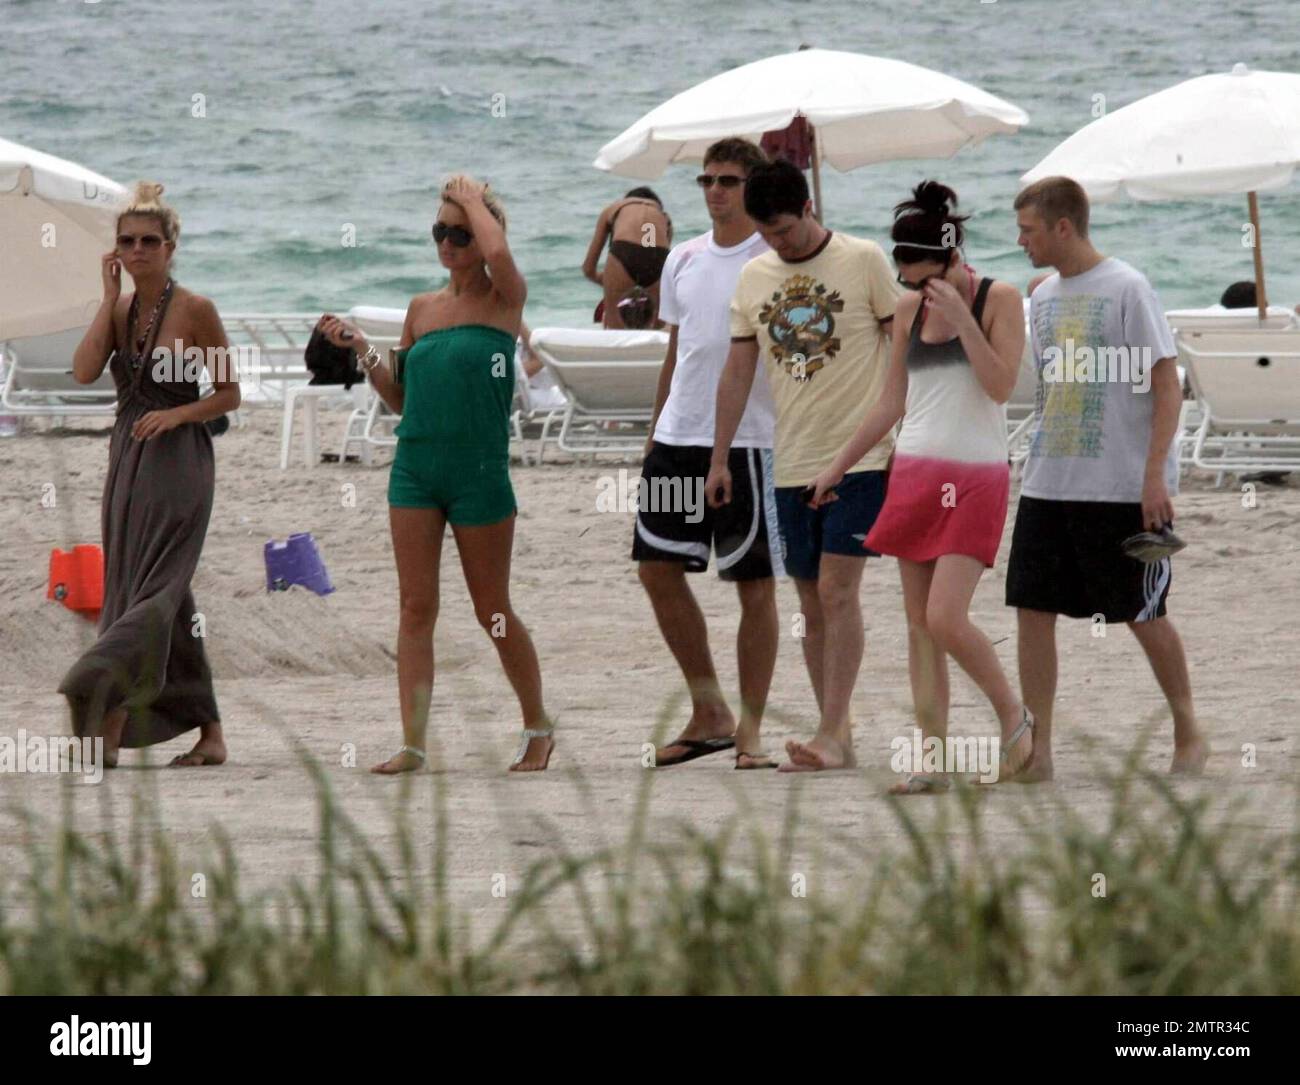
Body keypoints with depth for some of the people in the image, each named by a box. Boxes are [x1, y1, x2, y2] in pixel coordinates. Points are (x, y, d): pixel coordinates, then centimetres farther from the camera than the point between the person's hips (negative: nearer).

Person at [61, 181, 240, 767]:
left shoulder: (195, 310, -6)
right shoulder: (120, 309, 9)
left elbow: (229, 393, -3)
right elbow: (85, 371, -7)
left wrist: (177, 414, -18)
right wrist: (110, 297, -4)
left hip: (176, 461, -7)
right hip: (128, 460, 7)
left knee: (150, 591, -12)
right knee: (164, 594, 7)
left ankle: (109, 732, -18)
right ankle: (210, 733, 11)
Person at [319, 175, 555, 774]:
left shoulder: (505, 300, -1)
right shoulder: (422, 309, 11)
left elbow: (498, 253, -26)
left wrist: (473, 200, -9)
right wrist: (362, 350, 4)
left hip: (480, 471, -4)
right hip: (415, 468, 4)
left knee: (492, 611, 5)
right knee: (416, 607, -2)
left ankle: (538, 727, 23)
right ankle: (413, 742, -4)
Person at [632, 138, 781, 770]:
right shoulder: (684, 259, 13)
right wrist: (654, 433, 18)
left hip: (748, 441, -6)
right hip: (678, 438, 6)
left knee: (756, 585, -1)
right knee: (658, 569, 5)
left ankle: (749, 731, 5)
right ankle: (709, 712, 16)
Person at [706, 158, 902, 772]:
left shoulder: (863, 261, -4)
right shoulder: (754, 278, 10)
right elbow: (738, 371, 13)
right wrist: (719, 458, 10)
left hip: (858, 456, -5)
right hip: (791, 463, 5)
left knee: (836, 591, -15)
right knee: (813, 605, 6)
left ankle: (831, 735, -17)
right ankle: (837, 740, 11)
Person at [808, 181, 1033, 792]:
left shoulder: (998, 300, -5)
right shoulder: (910, 310, 9)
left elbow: (1002, 386, -16)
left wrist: (962, 319, -20)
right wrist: (838, 466, 18)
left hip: (976, 478, -5)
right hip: (915, 474, 5)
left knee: (945, 619, -15)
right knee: (919, 625, 2)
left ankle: (1014, 716, 7)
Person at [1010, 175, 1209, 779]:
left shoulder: (1126, 289, -9)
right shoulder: (1044, 297, 12)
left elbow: (1166, 385, -11)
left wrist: (1154, 474, -18)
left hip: (1122, 489, -7)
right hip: (1047, 485, 7)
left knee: (1143, 614, 2)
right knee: (1032, 609, -2)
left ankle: (1188, 735, 19)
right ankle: (1037, 751, 1)